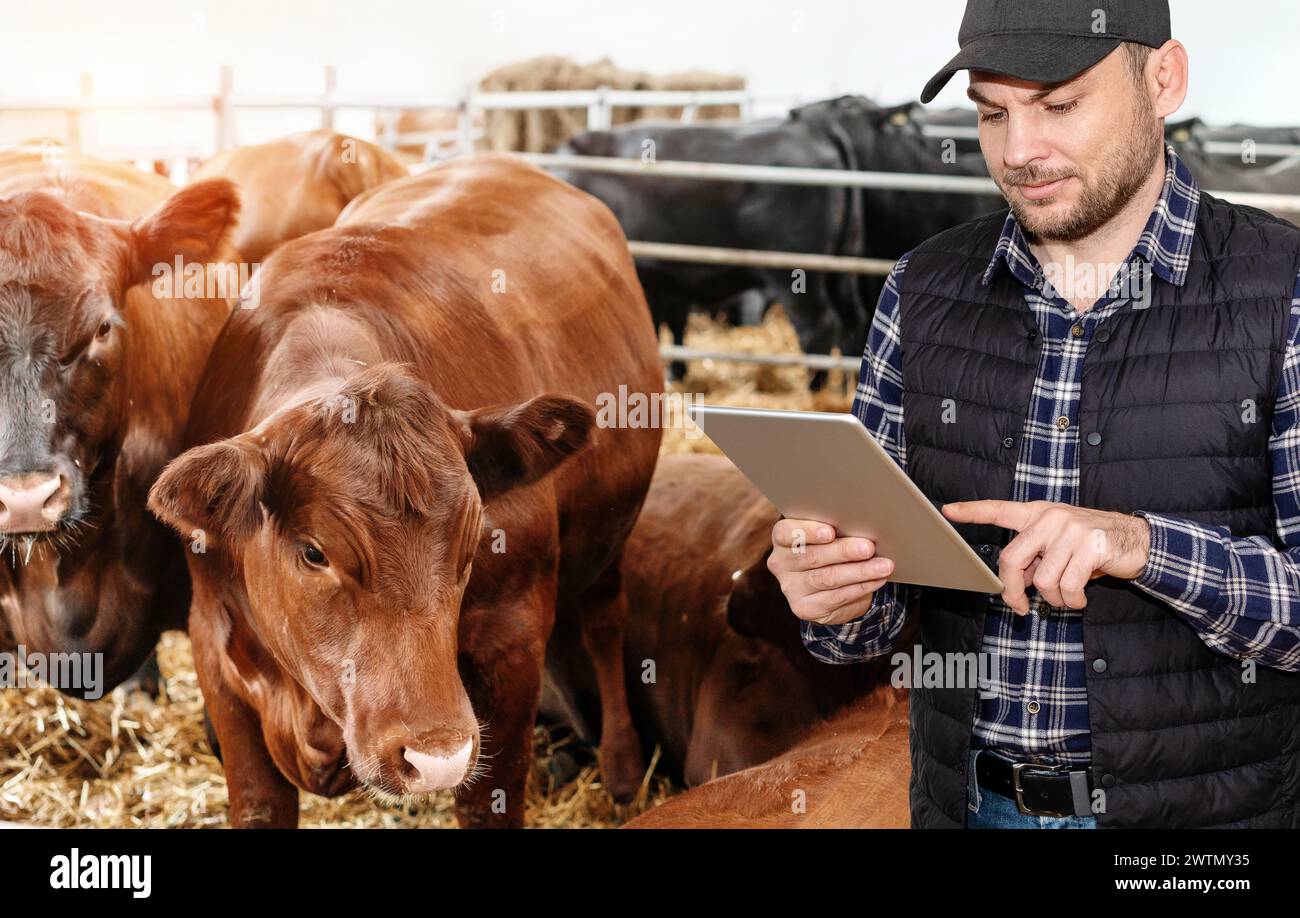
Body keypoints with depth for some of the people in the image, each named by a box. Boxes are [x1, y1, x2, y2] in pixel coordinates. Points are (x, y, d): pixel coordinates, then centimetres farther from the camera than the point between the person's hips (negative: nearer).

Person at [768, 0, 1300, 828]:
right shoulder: (925, 294, -1)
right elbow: (876, 612, 2)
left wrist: (1142, 546, -31)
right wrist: (834, 598, -20)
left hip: (1197, 807, -3)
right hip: (966, 803, 3)